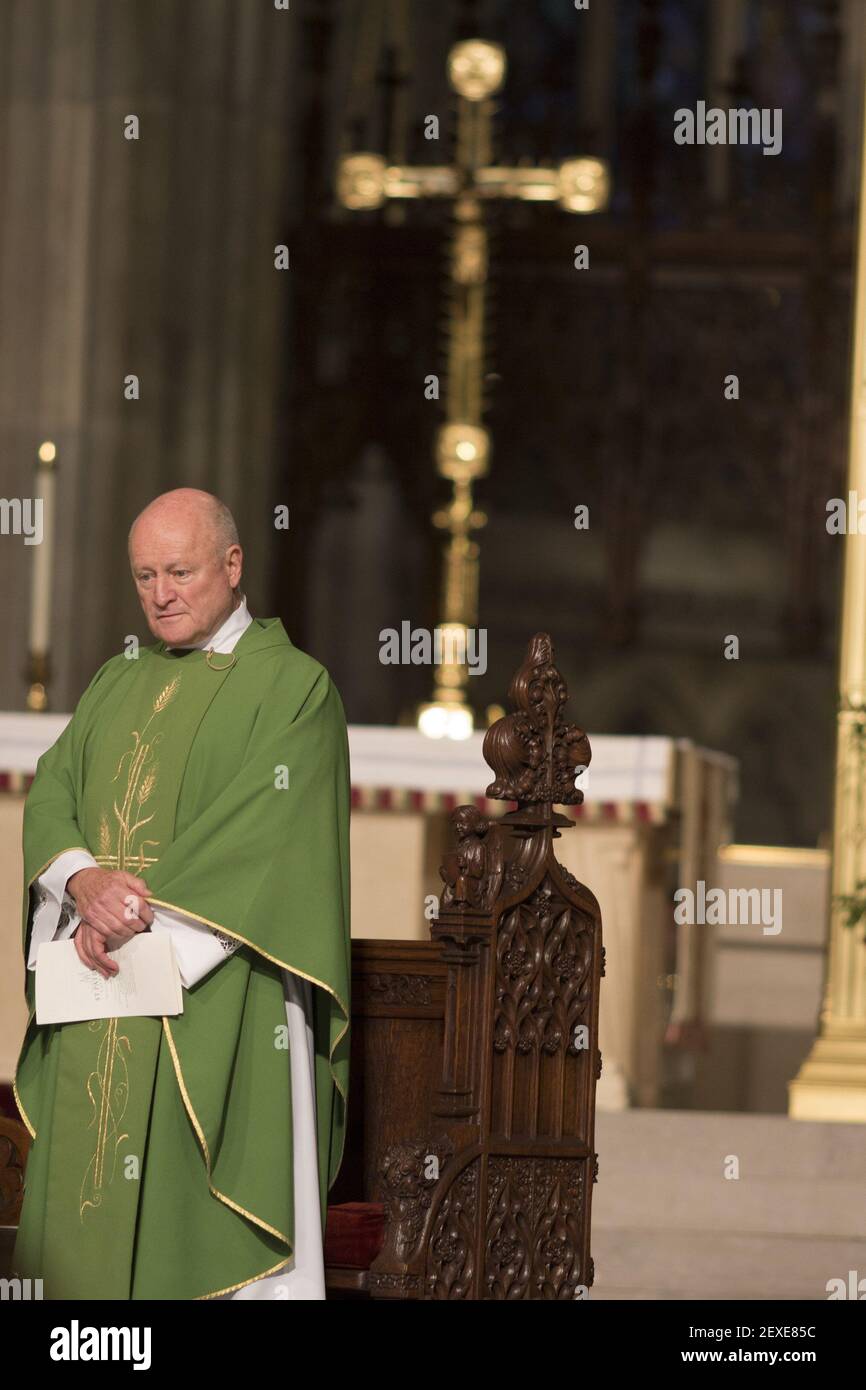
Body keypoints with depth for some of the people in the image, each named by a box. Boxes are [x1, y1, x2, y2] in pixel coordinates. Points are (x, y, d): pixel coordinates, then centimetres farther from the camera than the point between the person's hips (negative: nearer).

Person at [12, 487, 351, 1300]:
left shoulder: (294, 686, -1)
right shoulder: (116, 685, 18)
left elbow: (264, 833, -12)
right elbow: (50, 798, 8)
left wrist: (140, 911, -16)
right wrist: (84, 880, -13)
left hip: (217, 1001, -6)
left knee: (209, 1232, -8)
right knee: (92, 1211, 2)